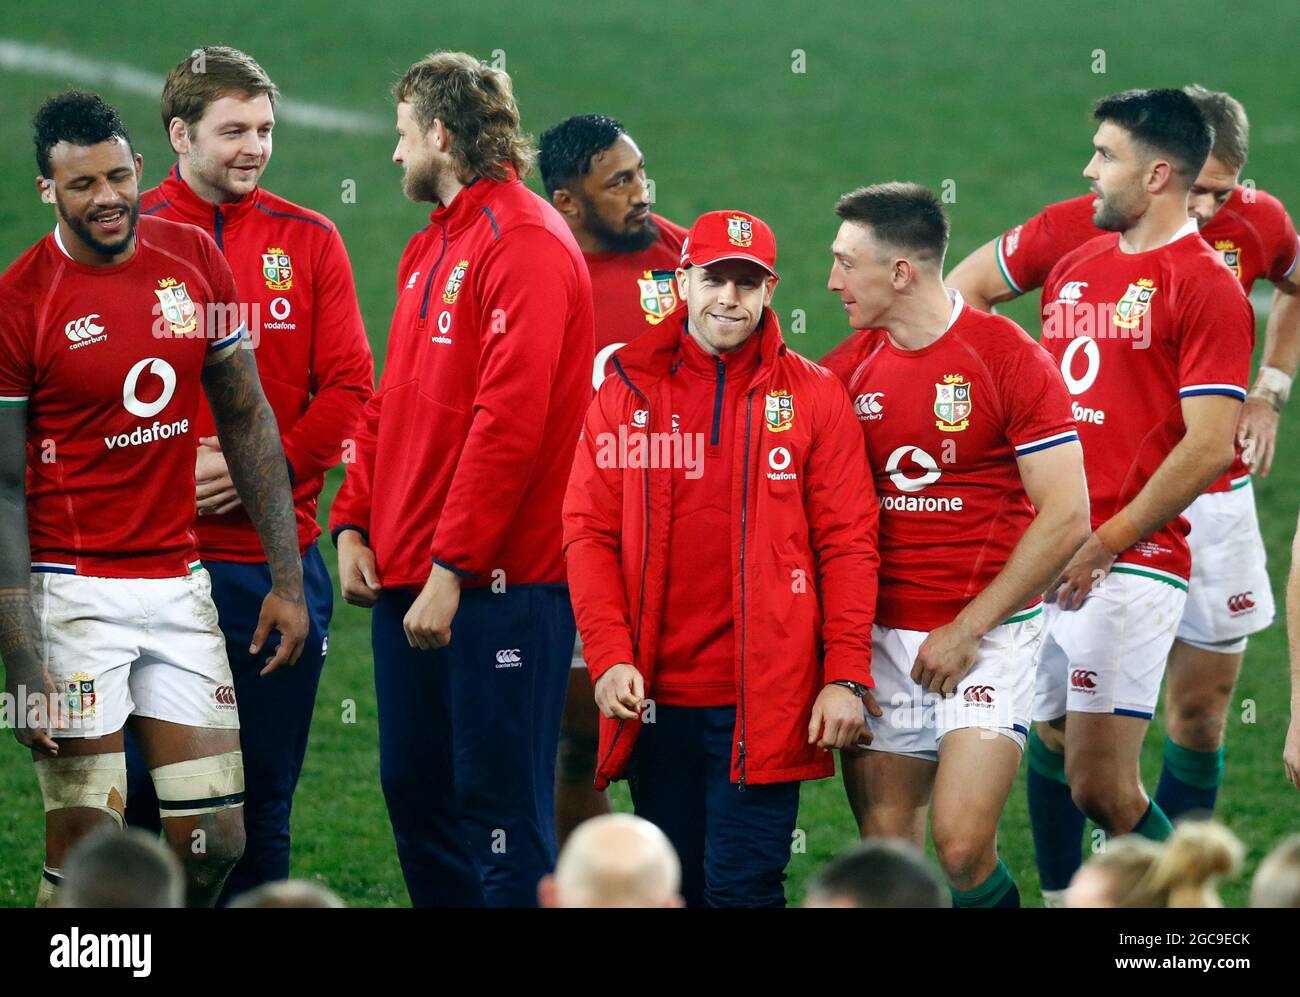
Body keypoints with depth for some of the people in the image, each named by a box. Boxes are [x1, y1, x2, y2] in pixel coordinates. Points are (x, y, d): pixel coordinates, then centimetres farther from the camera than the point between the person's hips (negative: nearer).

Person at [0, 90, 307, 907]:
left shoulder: (194, 259, 4)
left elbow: (246, 420, 12)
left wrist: (287, 579, 8)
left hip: (179, 585, 5)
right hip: (74, 594, -5)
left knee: (216, 842, 4)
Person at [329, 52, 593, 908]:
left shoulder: (524, 243, -11)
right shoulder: (429, 250, 18)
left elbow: (509, 421, -19)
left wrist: (453, 566, -22)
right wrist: (355, 524, 7)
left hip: (496, 582, -9)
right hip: (408, 581, 9)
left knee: (501, 807, -7)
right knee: (415, 790, 12)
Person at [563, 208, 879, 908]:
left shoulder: (813, 397, 3)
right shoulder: (627, 392, 7)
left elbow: (848, 543, 1)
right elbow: (589, 534, 5)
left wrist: (845, 677, -6)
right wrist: (609, 657, -7)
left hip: (765, 699, -3)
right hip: (655, 697, 3)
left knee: (743, 885, -8)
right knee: (674, 887, 10)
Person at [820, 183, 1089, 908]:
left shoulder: (1012, 360, -10)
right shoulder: (848, 367, 6)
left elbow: (1066, 518, -12)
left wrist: (968, 629, -13)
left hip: (991, 633, -5)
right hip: (881, 639, 5)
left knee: (963, 847, -16)